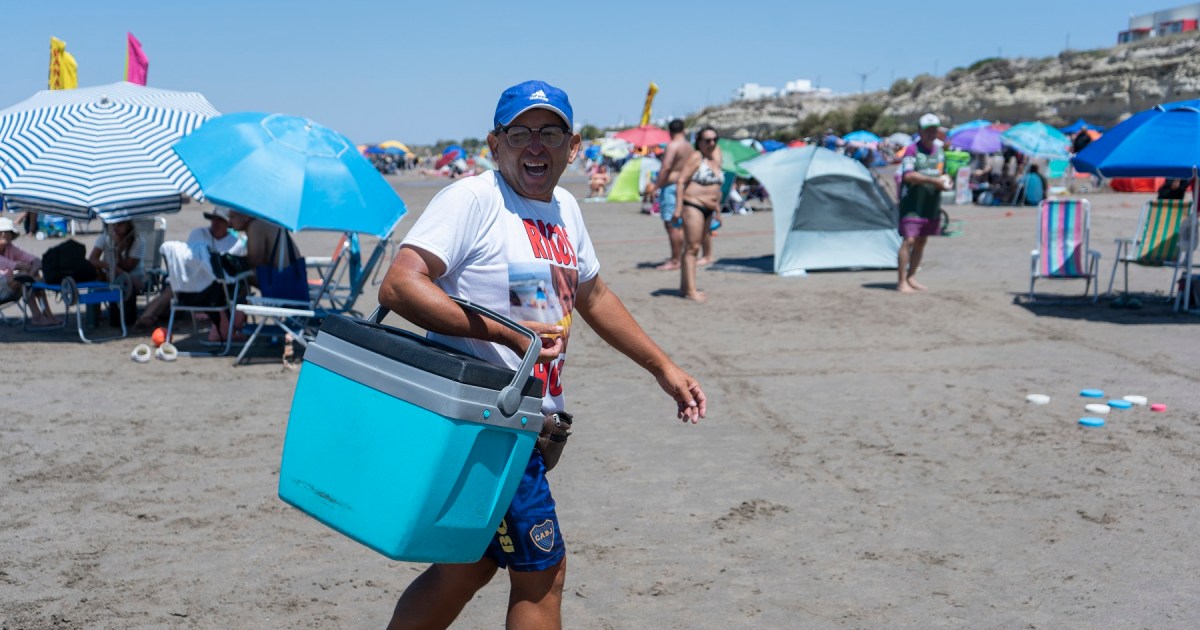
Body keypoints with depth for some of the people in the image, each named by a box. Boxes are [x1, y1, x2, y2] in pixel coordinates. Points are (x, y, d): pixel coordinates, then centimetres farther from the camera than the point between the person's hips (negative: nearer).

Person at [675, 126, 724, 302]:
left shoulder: (716, 158, 15)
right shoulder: (696, 158, -8)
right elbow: (681, 181, -14)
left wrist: (717, 209, 20)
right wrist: (678, 207, -20)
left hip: (709, 209, 8)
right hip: (693, 206, -8)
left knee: (694, 248, 11)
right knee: (692, 248, -10)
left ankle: (684, 286, 18)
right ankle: (691, 290, -12)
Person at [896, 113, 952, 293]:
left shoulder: (940, 151, 12)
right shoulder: (912, 150, -10)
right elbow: (908, 175, -23)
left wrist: (944, 183, 0)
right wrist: (933, 180, -26)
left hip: (931, 204, 7)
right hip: (912, 204, -7)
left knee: (921, 241, 11)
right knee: (909, 240, -12)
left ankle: (911, 277, 21)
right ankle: (902, 281, -8)